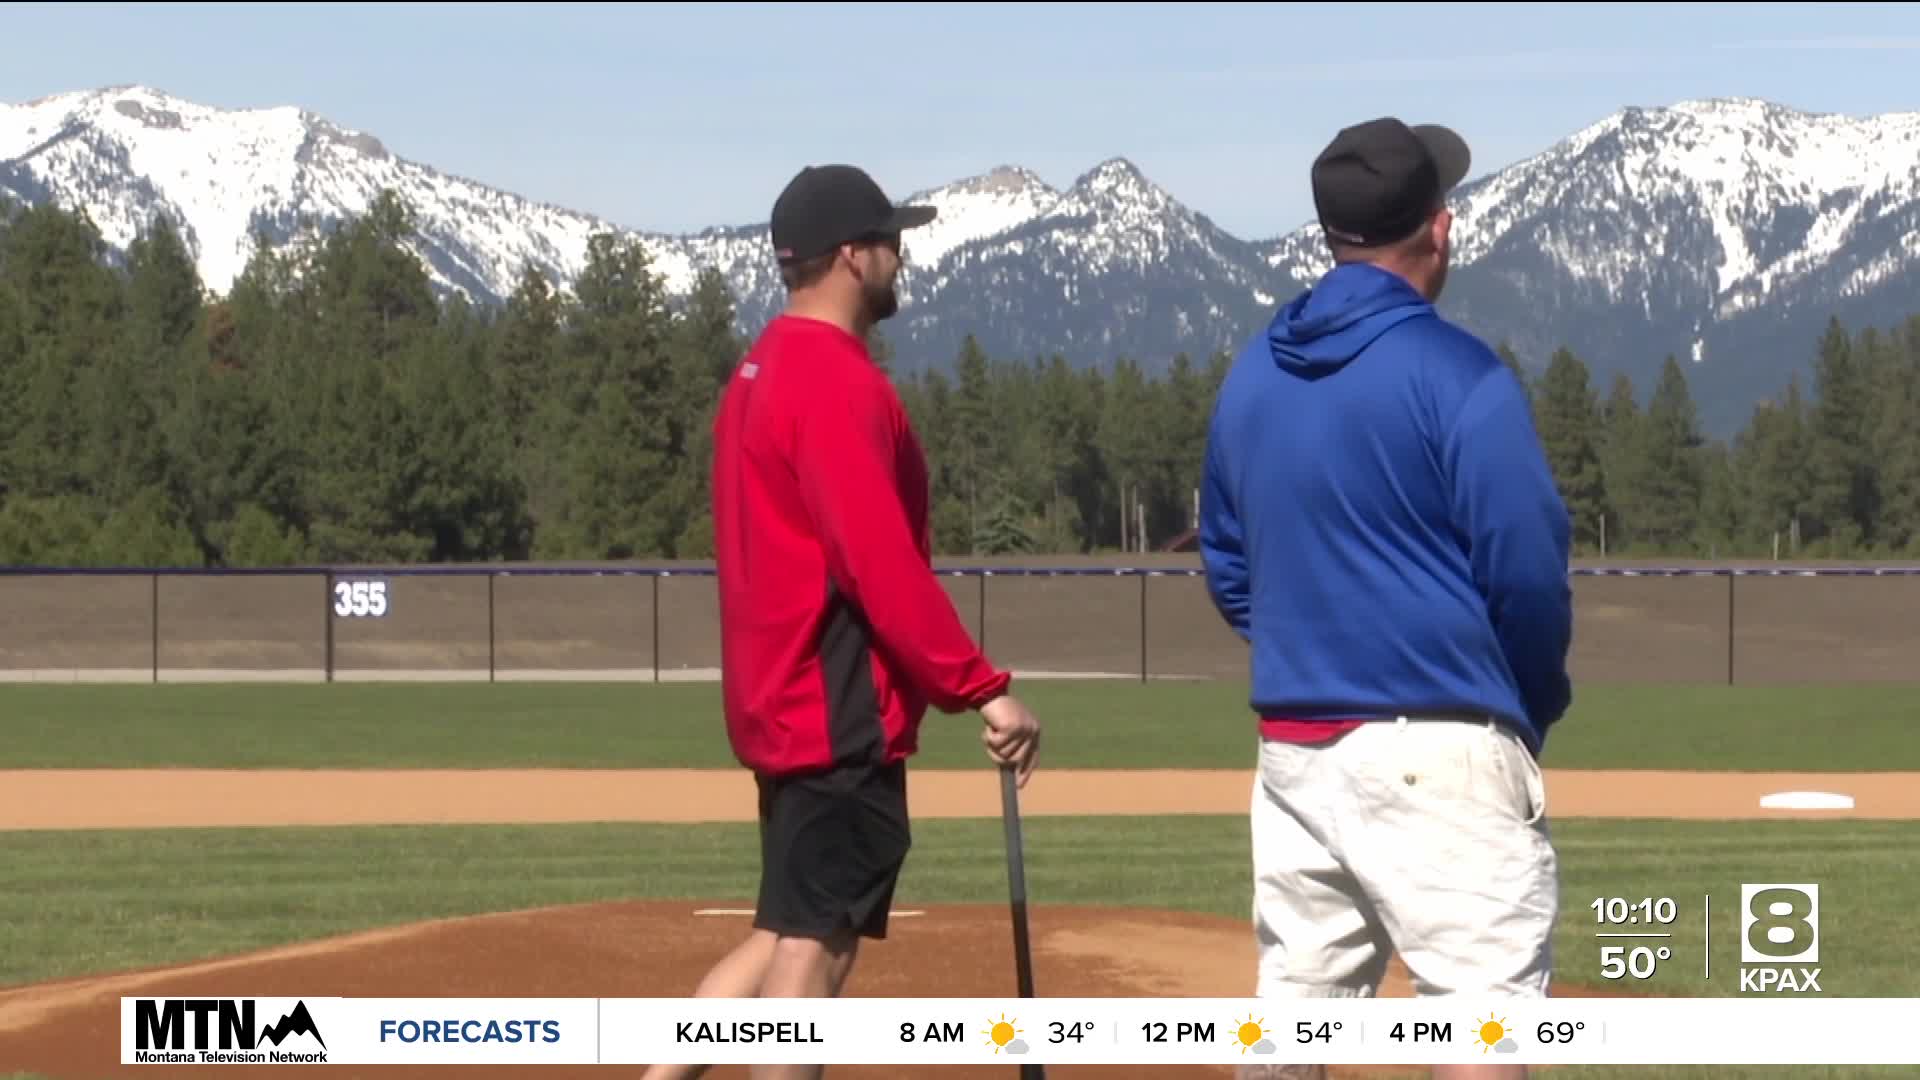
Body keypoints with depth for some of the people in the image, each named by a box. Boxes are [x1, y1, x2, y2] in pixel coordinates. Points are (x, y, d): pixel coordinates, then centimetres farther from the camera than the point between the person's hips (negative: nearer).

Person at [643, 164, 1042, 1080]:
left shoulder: (760, 373, 16)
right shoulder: (838, 380, -16)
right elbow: (878, 560, -22)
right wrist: (982, 689, -20)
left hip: (780, 699, 10)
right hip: (840, 708, -10)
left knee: (795, 930, 16)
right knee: (815, 943, -5)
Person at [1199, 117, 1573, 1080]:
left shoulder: (1253, 374, 10)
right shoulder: (1455, 375, -11)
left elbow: (1226, 566, 18)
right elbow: (1527, 571, -11)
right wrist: (1536, 708, 5)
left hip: (1292, 741, 7)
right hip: (1437, 746, -7)